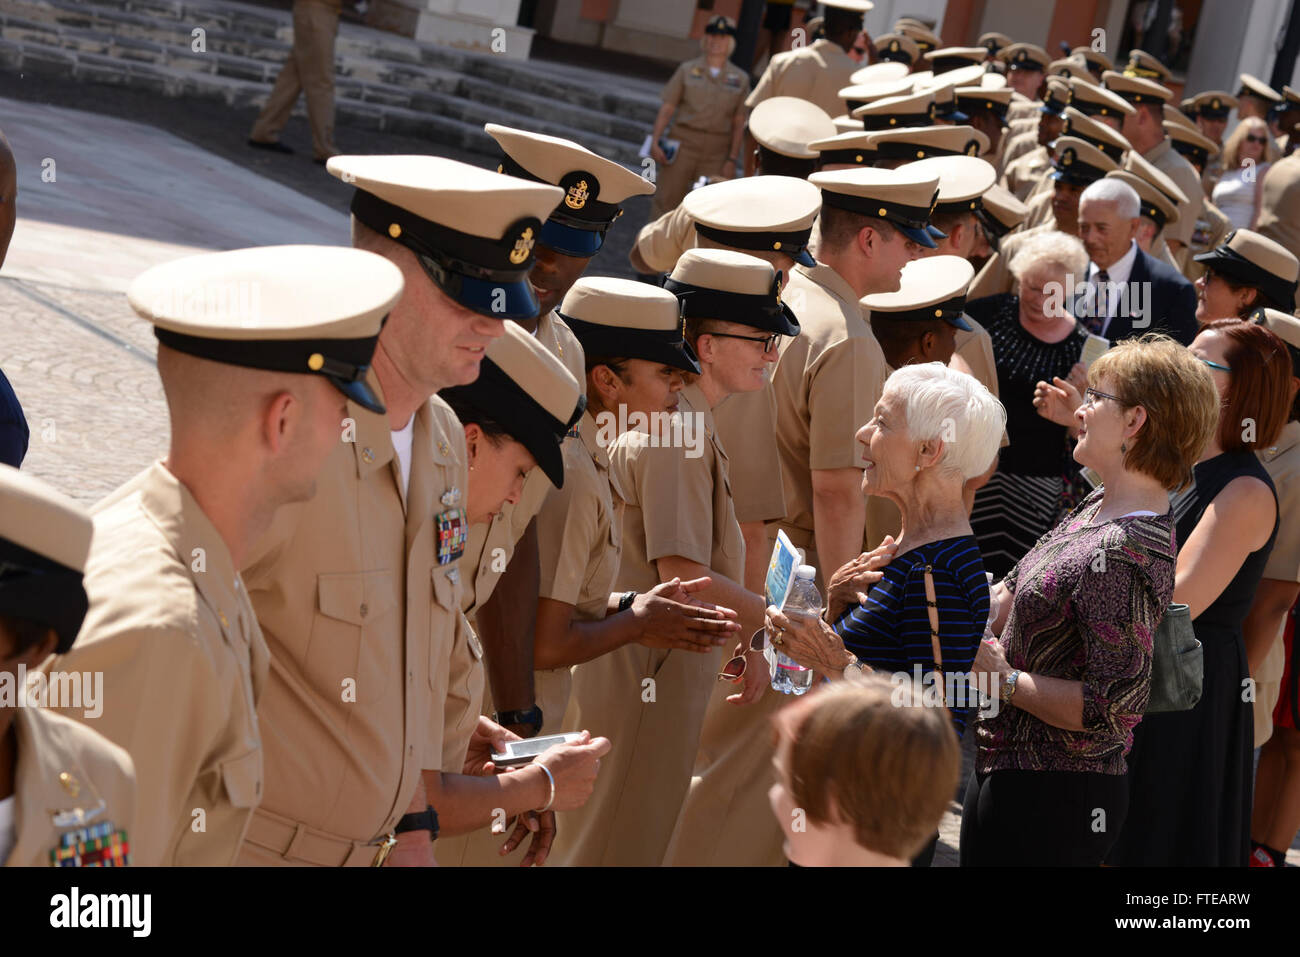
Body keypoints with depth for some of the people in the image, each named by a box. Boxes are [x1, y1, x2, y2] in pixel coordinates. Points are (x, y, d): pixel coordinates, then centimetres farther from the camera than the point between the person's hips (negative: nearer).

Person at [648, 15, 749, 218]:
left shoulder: (740, 78, 7)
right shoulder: (687, 70, 6)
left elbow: (738, 123, 5)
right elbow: (667, 109, 3)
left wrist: (732, 159, -1)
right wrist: (655, 142, -7)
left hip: (717, 153, 1)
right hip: (683, 144, -1)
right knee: (666, 199, -1)